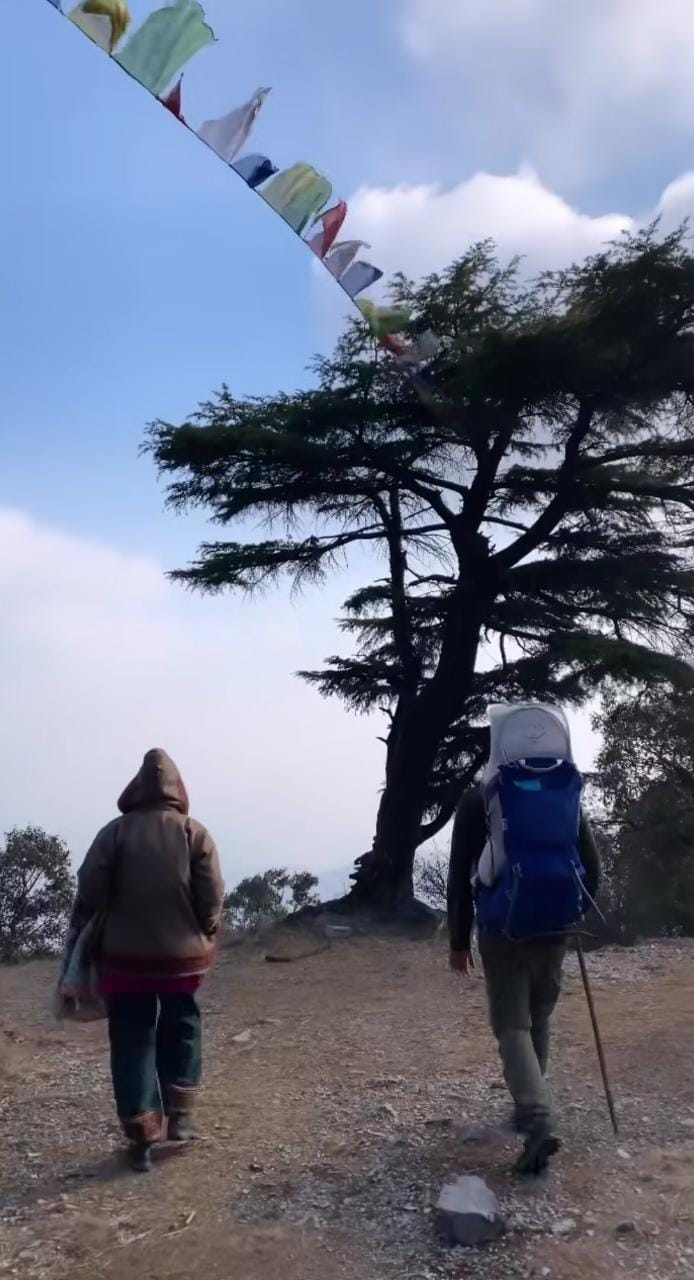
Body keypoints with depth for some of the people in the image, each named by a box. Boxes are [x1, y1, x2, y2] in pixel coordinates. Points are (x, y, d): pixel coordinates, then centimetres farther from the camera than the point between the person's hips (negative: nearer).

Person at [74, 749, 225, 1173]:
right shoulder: (196, 833, -5)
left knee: (132, 1044, 9)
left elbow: (89, 892, -9)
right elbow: (212, 897, -8)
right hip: (183, 956, 1)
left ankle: (143, 1139, 12)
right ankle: (179, 1117, 21)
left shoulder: (115, 832, -5)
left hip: (126, 958, 0)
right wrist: (204, 939, 6)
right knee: (180, 1035, 21)